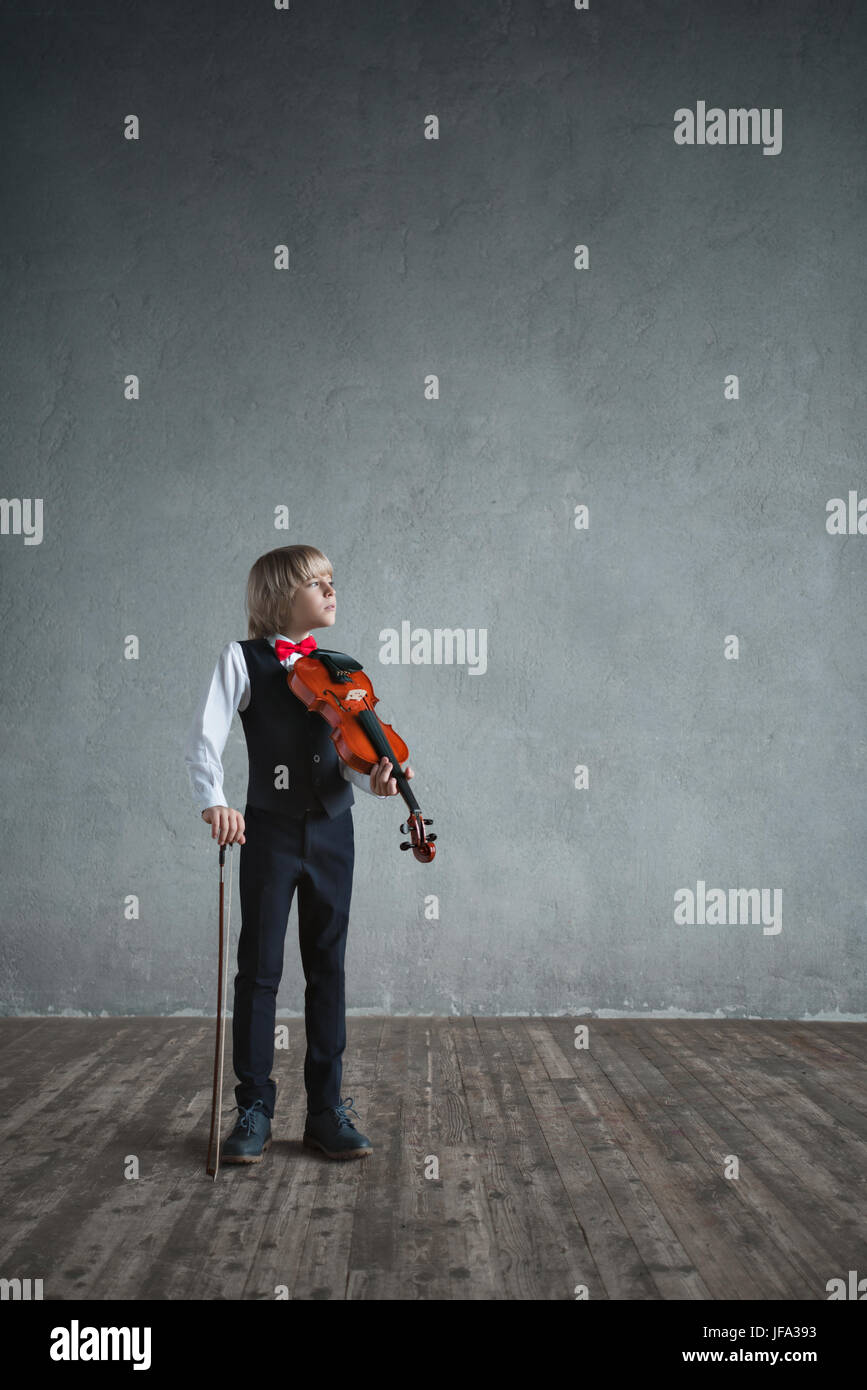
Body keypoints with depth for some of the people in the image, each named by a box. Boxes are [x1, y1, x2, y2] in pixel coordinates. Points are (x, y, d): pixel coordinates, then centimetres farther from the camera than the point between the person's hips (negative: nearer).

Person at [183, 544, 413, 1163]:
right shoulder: (242, 660, -2)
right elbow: (205, 739, -13)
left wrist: (373, 776, -20)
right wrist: (214, 800, -30)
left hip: (331, 830, 4)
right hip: (270, 831, -3)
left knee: (328, 969, 7)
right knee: (259, 969, 1)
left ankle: (327, 1110, 16)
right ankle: (254, 1110, 14)